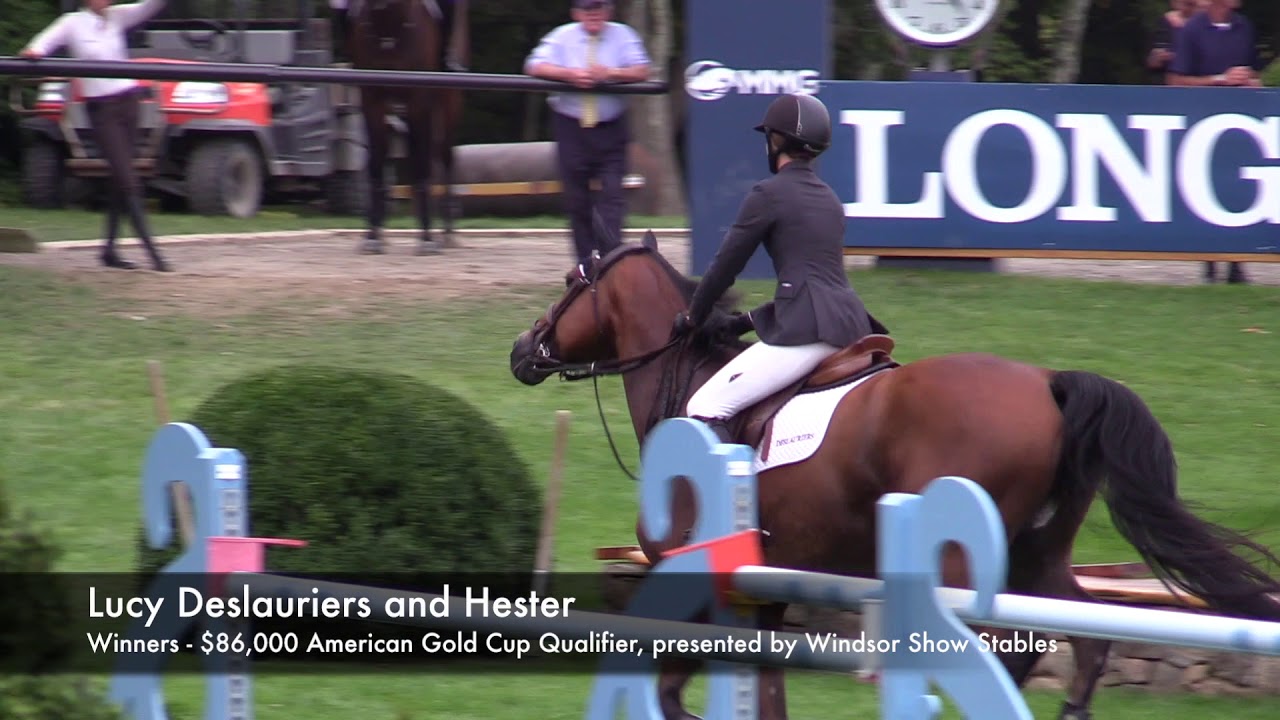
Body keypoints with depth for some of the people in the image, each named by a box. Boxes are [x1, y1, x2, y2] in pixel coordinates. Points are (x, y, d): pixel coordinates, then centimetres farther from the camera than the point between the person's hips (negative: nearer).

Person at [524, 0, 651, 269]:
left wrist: (610, 74, -23)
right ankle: (586, 261, 16)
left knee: (612, 193, -12)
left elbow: (642, 71, -7)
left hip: (611, 128, -1)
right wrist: (569, 74, -21)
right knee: (576, 197, 6)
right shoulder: (563, 37, 0)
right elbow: (534, 67, -7)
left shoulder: (623, 35, 0)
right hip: (571, 126, 1)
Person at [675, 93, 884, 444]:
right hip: (852, 322, 9)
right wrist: (750, 320, 30)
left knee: (705, 408, -9)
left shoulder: (768, 194, -3)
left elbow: (727, 264, 2)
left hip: (806, 330, -9)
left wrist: (693, 318, 18)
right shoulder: (829, 198, 22)